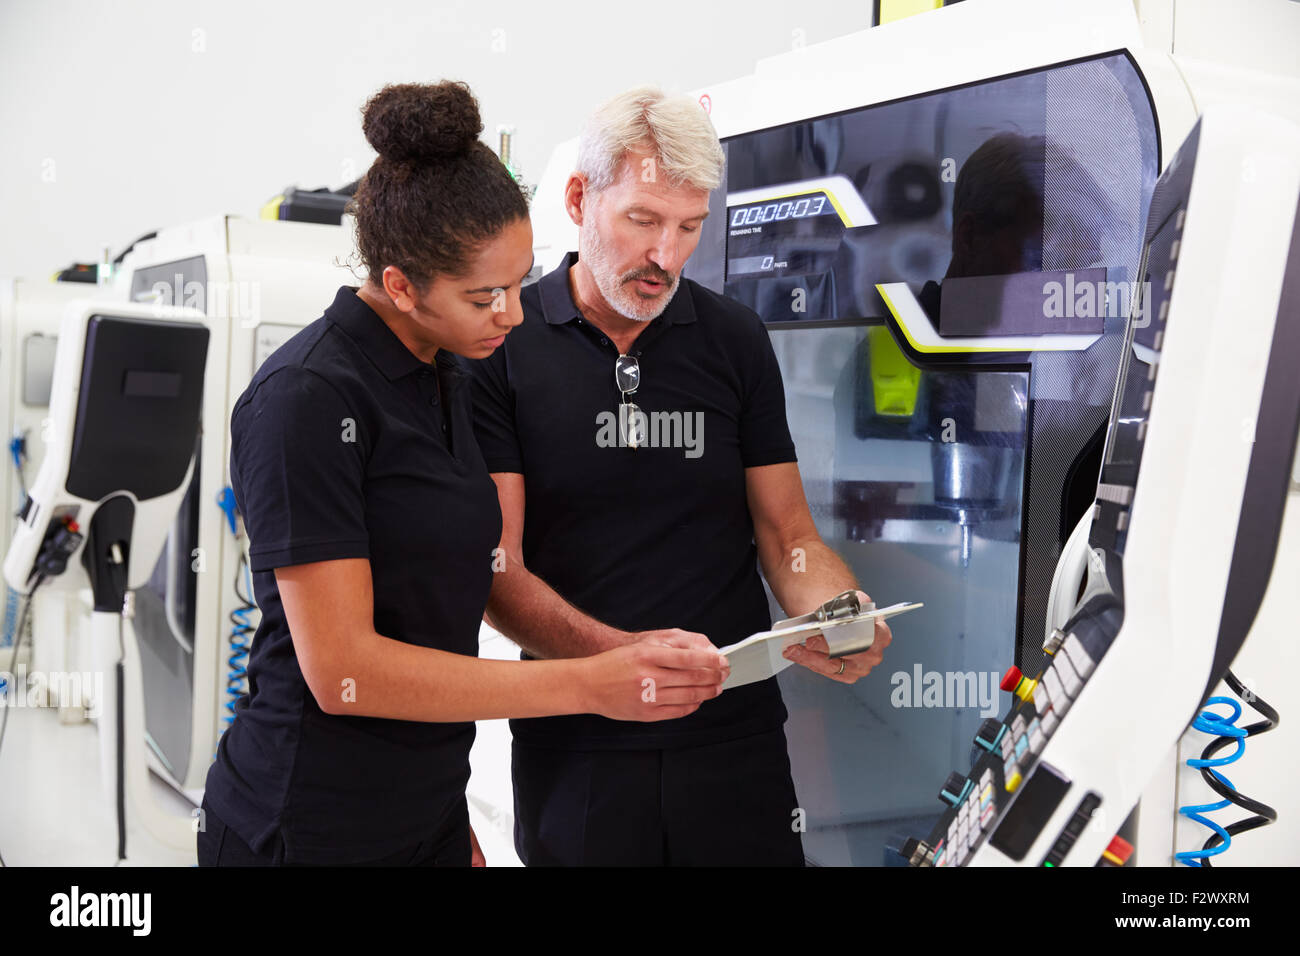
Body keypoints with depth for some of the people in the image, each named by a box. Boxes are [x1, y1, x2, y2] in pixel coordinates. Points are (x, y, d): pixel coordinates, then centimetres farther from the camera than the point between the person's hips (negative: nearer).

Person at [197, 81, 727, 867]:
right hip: (312, 825, -7)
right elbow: (341, 668, -23)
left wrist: (454, 822, 11)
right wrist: (589, 686, -24)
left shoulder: (450, 381, 6)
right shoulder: (309, 398, -19)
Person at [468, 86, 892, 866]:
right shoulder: (505, 345, -5)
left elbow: (787, 535, 6)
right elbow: (496, 568, -10)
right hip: (575, 745, -2)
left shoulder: (737, 340, 4)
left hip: (735, 732, 3)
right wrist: (621, 654, -26)